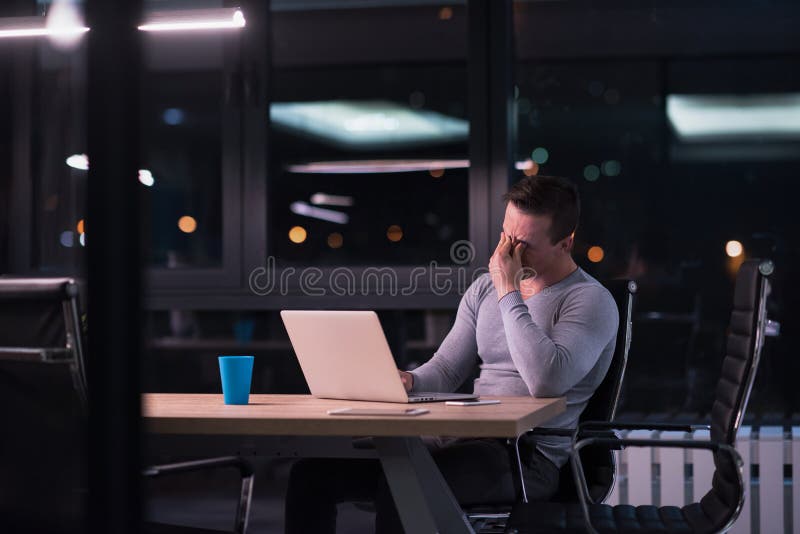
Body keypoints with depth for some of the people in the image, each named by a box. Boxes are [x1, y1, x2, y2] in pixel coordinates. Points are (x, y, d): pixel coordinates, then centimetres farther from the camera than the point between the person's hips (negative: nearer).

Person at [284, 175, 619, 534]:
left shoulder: (592, 301, -6)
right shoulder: (484, 288, 15)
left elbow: (546, 382, -23)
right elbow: (445, 370, 17)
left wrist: (509, 292, -17)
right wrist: (407, 381, -7)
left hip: (530, 454, -7)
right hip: (468, 439, 7)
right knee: (313, 471, -8)